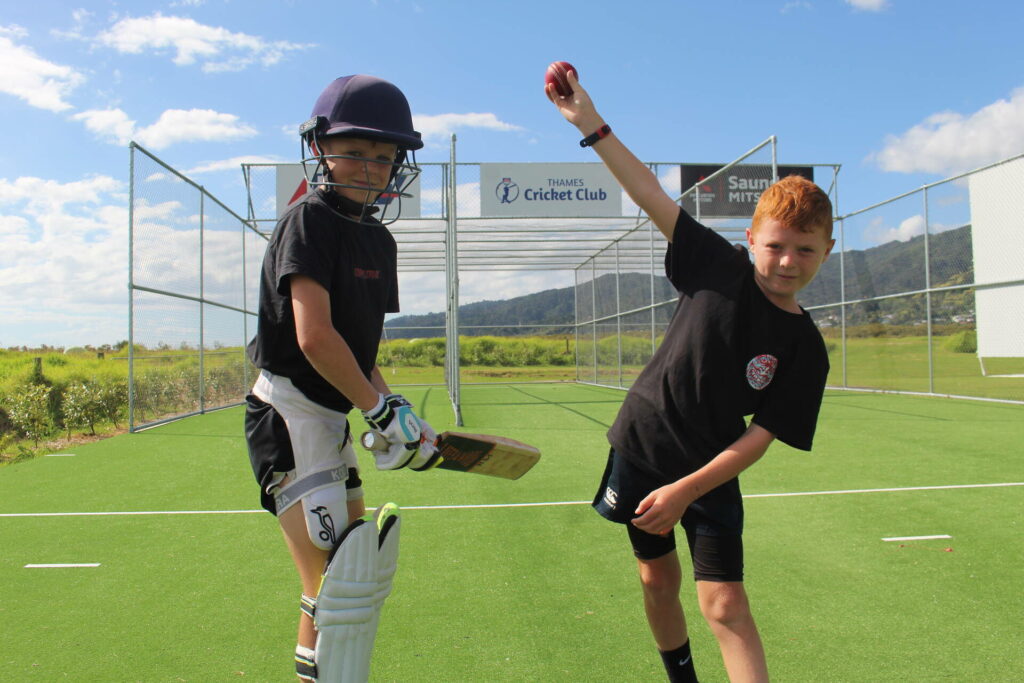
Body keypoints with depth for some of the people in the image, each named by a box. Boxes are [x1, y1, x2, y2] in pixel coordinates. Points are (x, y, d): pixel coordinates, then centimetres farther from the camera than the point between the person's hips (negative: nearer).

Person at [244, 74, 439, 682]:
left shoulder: (379, 241, 12)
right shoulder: (309, 220, -12)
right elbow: (313, 336, -22)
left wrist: (396, 411, 2)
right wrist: (382, 408, -17)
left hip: (334, 417, 9)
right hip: (289, 415, -9)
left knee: (360, 565, 20)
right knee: (338, 581, -15)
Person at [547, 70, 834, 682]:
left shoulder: (805, 350, -11)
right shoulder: (720, 266, -9)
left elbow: (757, 440, -13)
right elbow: (651, 194, -10)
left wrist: (684, 491, -23)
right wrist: (591, 123, -13)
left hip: (710, 474, -1)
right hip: (641, 446, 1)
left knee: (724, 603, -9)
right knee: (659, 579, 14)